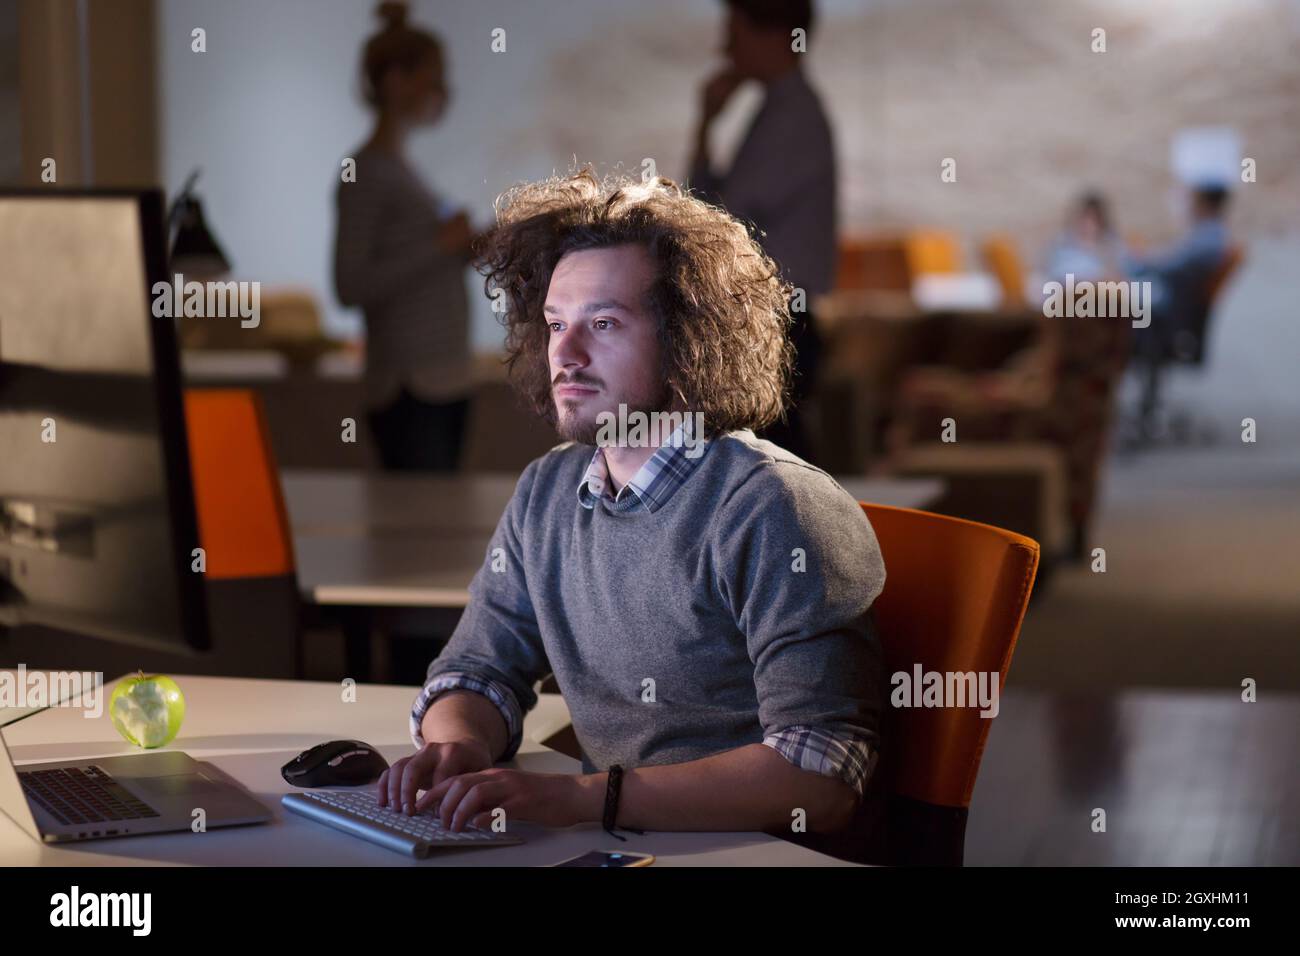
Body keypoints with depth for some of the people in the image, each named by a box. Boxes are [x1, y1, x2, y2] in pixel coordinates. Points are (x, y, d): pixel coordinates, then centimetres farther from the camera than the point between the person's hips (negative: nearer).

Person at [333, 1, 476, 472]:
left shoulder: (400, 169, 17)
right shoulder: (366, 172, -8)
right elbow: (350, 287, -16)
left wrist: (468, 248, 10)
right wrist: (440, 244, -16)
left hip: (445, 383, 8)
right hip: (409, 393, -8)